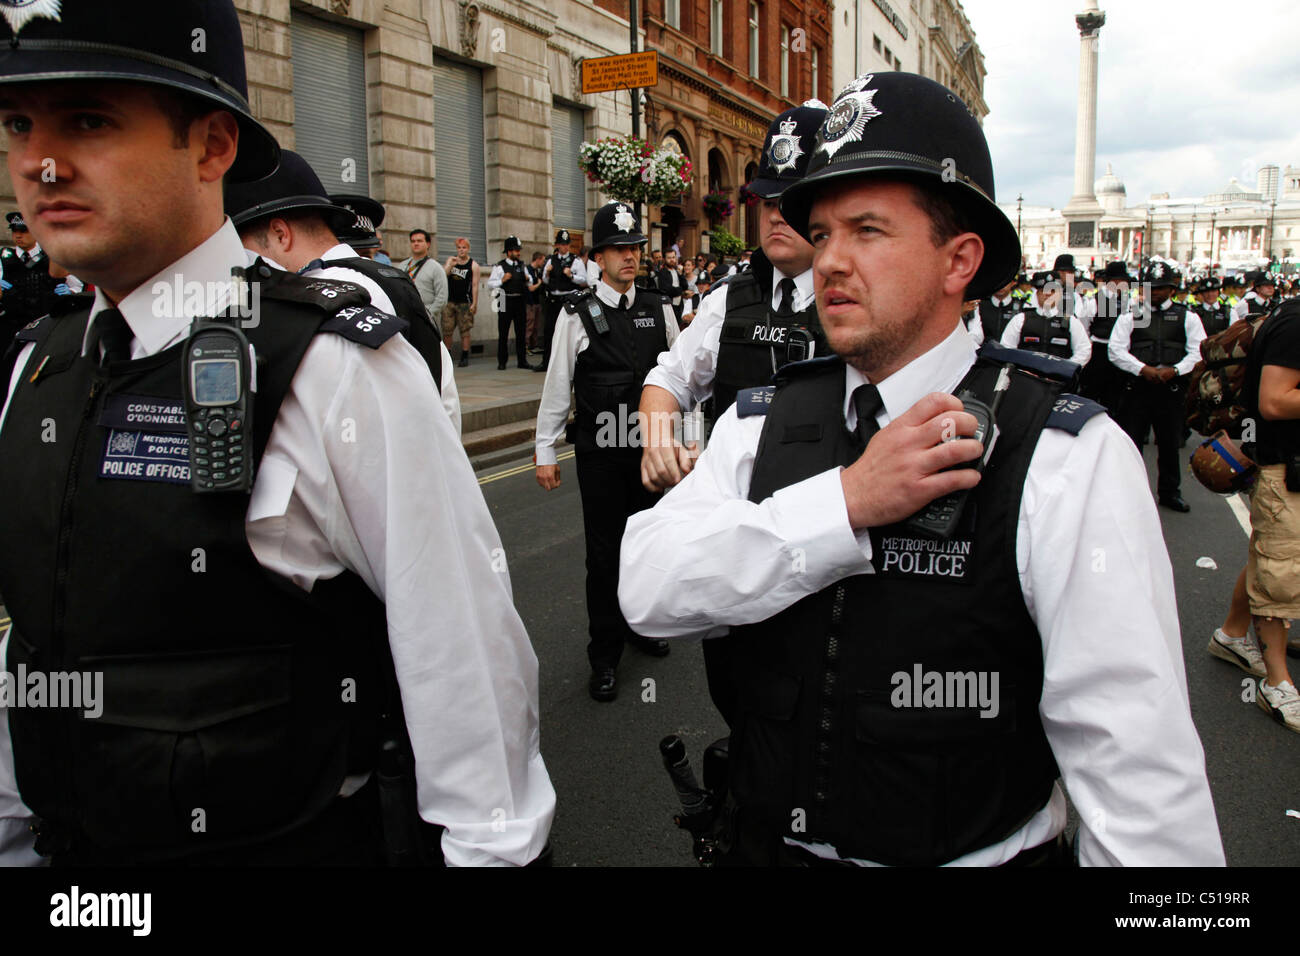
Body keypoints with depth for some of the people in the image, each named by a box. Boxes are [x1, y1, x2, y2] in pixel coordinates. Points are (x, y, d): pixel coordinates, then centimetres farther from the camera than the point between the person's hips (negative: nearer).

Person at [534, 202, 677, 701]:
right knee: (604, 553, 4)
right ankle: (604, 655, 18)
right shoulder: (577, 314, -6)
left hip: (650, 447, 4)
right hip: (600, 453, -3)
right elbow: (557, 386, -3)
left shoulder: (659, 309, 5)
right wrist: (545, 452, -3)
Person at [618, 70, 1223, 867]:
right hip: (765, 844, 4)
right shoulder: (761, 423, -5)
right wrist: (847, 501, -26)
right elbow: (648, 588, -18)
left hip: (980, 853, -3)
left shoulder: (1067, 456, -18)